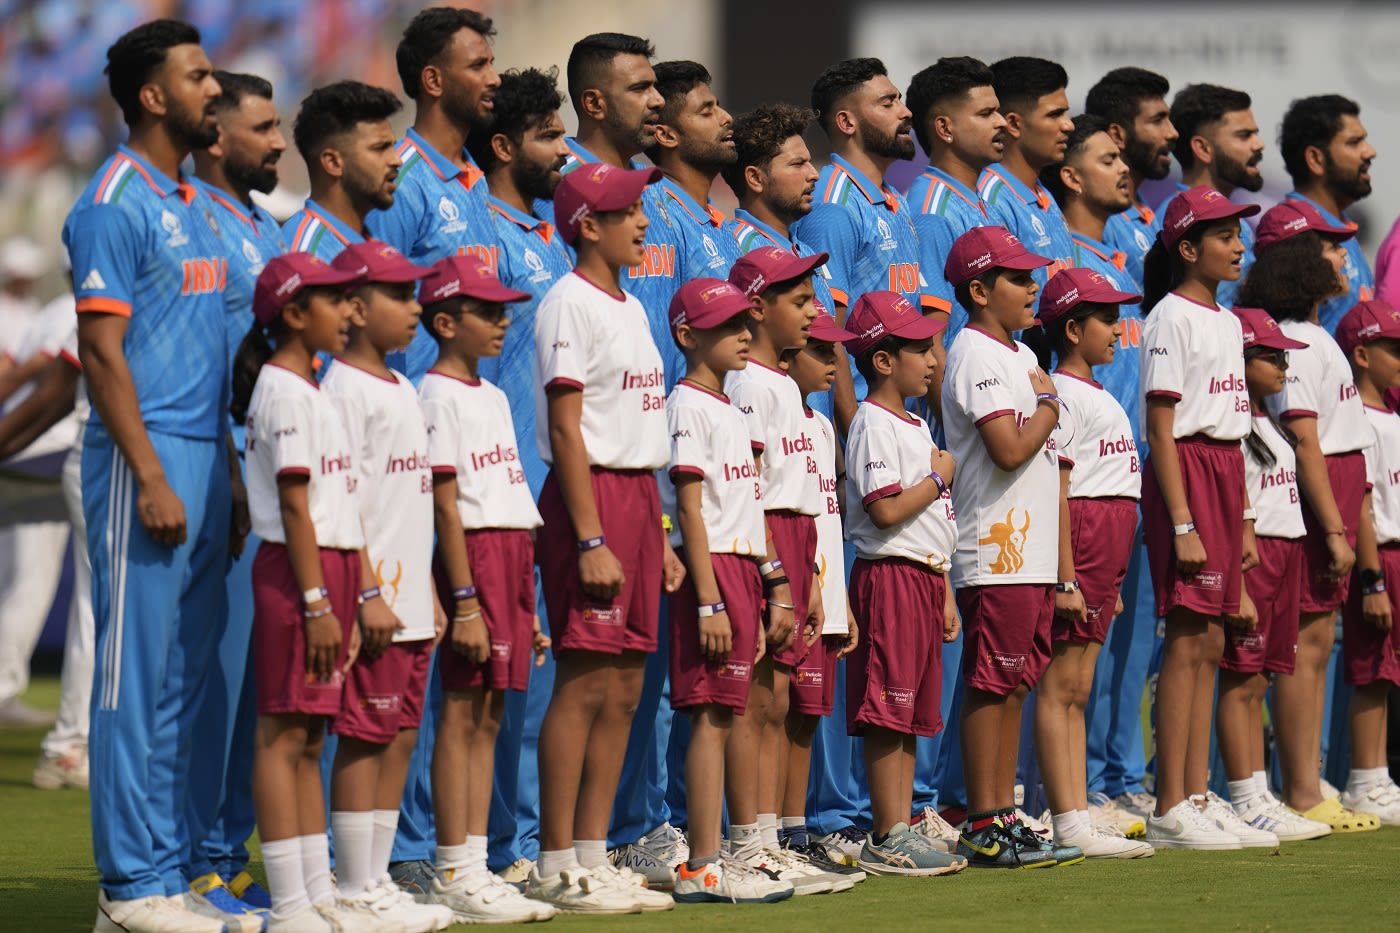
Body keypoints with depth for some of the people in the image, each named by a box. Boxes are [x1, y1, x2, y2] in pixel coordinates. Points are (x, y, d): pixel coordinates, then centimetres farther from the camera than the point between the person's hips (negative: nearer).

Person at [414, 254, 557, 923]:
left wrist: (527, 607, 17)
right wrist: (465, 601, -18)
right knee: (463, 712, -7)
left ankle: (475, 868, 9)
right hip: (474, 554, -9)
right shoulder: (439, 396, -8)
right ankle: (453, 876, -6)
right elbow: (445, 504, -13)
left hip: (513, 556, 9)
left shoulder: (492, 397, 18)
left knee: (489, 714, 7)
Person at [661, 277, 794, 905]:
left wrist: (752, 604, 19)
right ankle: (703, 869, -13)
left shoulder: (729, 412, 20)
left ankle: (732, 861, 11)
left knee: (731, 714, 9)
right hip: (710, 567, -9)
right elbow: (691, 509, -15)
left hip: (741, 569, 9)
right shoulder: (689, 407, -9)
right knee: (711, 714, -11)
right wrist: (709, 601, -20)